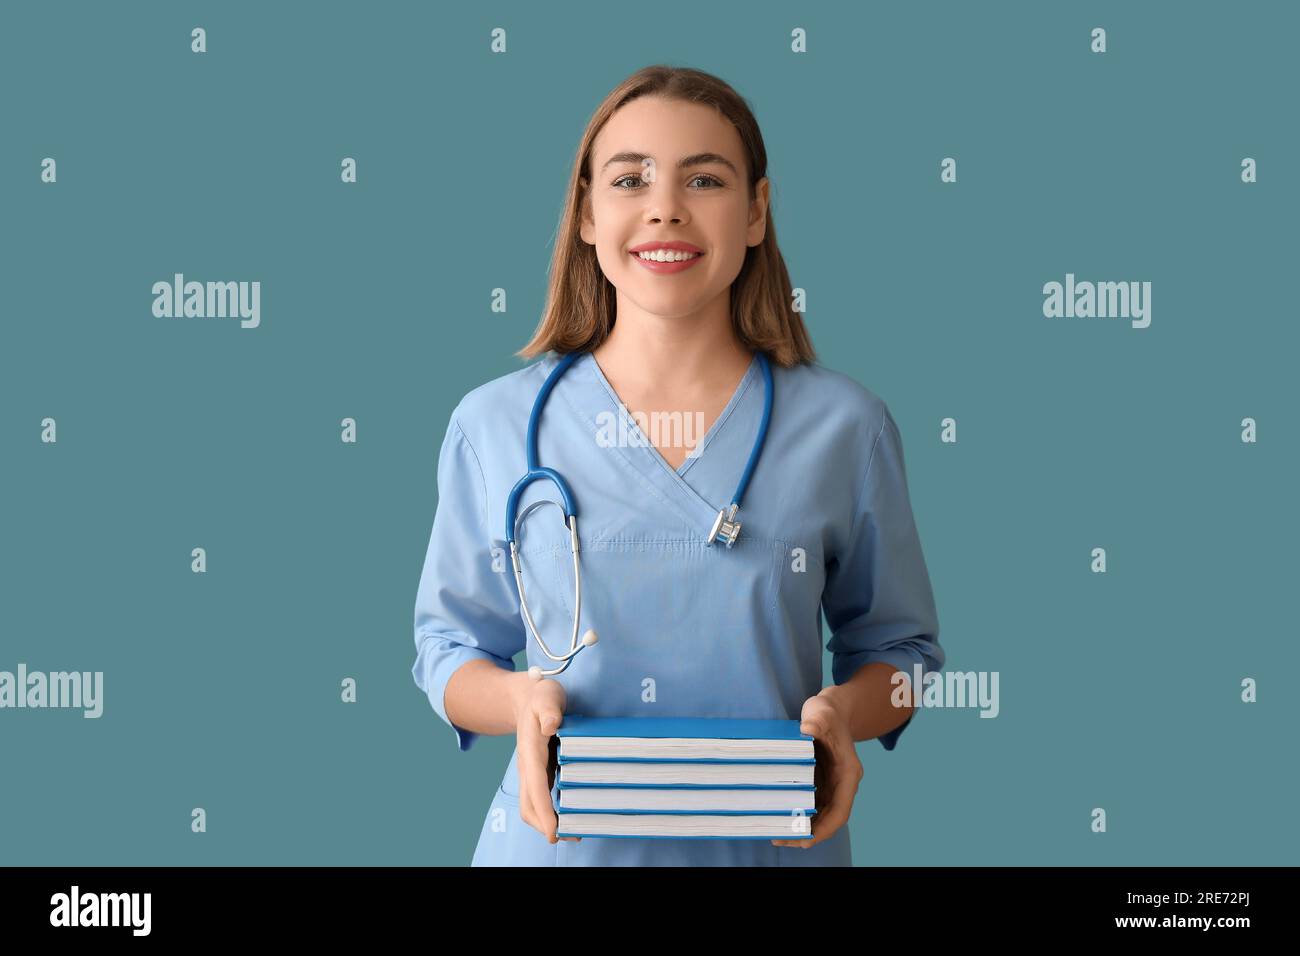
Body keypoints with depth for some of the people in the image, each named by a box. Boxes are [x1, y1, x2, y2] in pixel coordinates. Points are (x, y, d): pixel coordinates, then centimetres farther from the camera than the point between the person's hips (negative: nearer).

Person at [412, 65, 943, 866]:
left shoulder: (845, 428, -4)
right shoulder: (494, 426, -3)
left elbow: (899, 649, 6)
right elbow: (449, 648, 5)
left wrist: (845, 710, -15)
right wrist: (519, 698, -16)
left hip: (773, 844, 0)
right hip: (558, 841, 0)